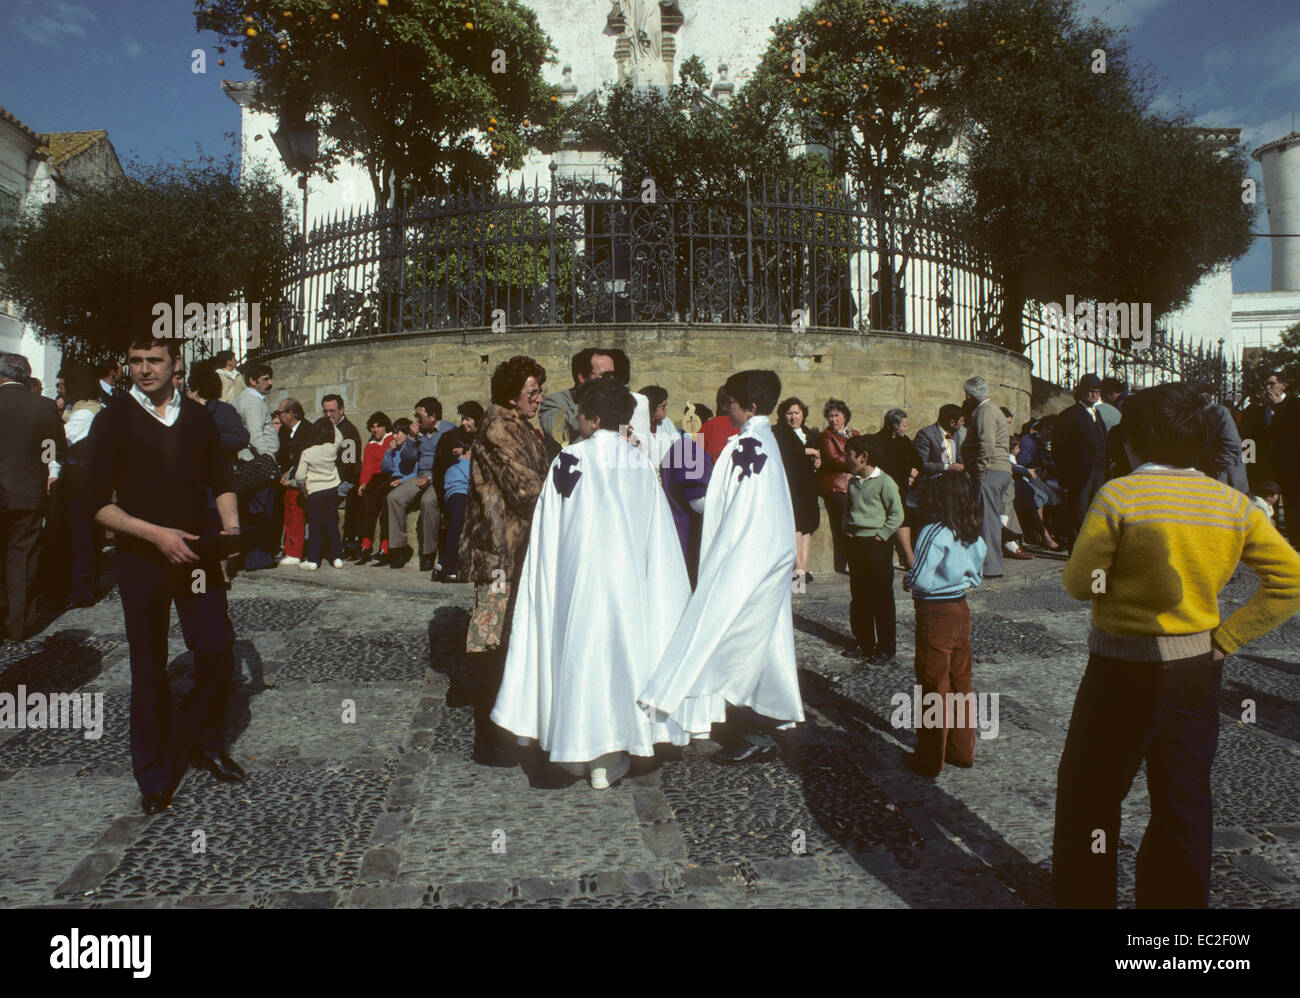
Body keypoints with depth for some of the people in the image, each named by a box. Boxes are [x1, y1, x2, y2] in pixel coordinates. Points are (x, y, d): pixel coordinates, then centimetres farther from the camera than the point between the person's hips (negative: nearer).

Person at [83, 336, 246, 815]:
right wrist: (156, 534, -19)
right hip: (141, 556, -2)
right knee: (149, 668, 6)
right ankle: (157, 774, 21)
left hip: (197, 552, 3)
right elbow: (98, 501, -7)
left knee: (218, 649, 0)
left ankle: (203, 741, 25)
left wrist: (230, 526, -4)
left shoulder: (199, 417, 6)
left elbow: (221, 480, 14)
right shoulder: (113, 420, -4)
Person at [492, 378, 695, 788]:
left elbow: (548, 534, -4)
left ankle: (579, 754, 17)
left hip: (579, 577, -2)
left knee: (580, 654, 7)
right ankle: (609, 761, 15)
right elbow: (657, 541, 6)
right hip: (627, 581, 3)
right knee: (619, 655, 9)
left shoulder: (571, 460, -7)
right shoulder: (640, 464, 3)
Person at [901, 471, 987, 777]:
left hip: (935, 615, -7)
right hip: (961, 610, 7)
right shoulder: (973, 534, 3)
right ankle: (962, 751, 29)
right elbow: (977, 574, 12)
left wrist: (906, 580, -2)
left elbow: (919, 580, -21)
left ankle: (929, 760, 13)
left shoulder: (934, 533, -20)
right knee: (960, 683, 17)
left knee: (933, 687, 3)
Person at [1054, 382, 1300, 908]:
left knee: (1088, 795, 10)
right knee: (1185, 803, 18)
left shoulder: (1118, 495, -16)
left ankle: (1083, 897, 20)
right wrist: (1226, 636, 1)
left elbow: (1081, 582, -14)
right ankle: (1178, 897, 31)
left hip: (1124, 668, -5)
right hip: (1198, 667, 5)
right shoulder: (1232, 503, -1)